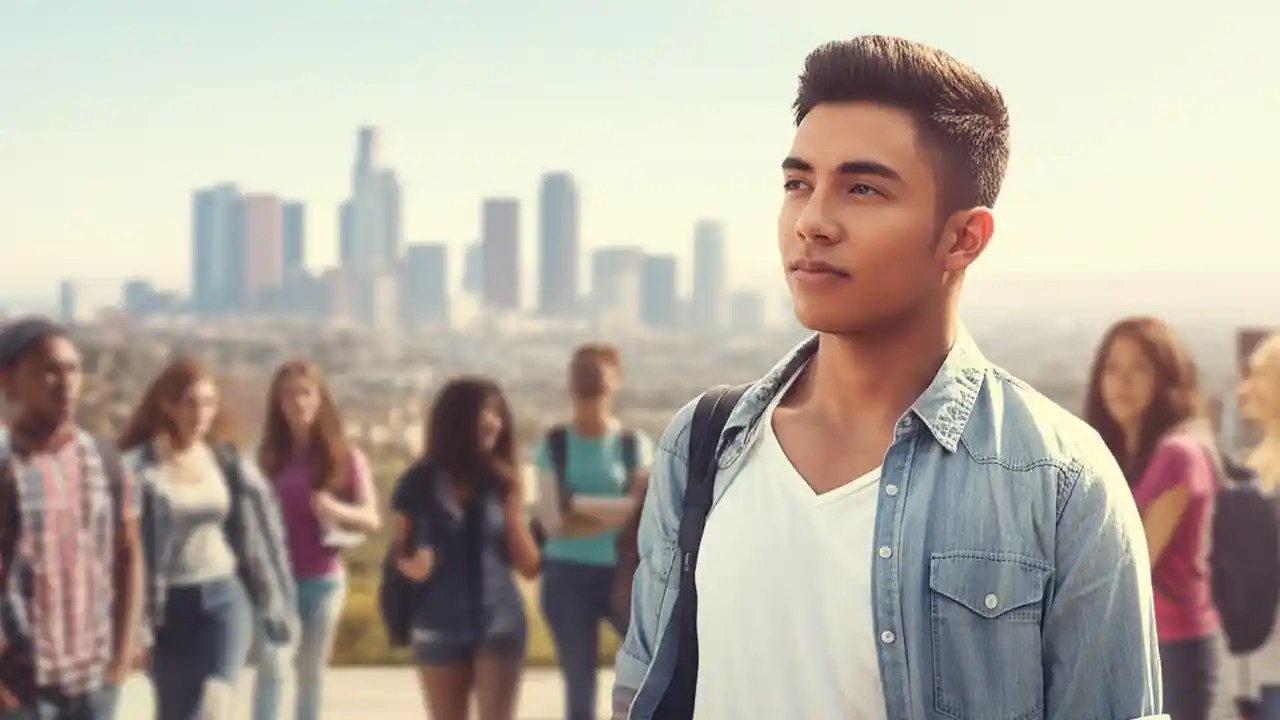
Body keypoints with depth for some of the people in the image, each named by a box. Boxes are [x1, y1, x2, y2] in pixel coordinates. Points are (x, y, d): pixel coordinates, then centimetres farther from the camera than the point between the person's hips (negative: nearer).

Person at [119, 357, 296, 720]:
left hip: (224, 596, 2)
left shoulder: (228, 461, 2)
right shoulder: (139, 467, -10)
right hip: (170, 604, -2)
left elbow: (257, 530, 8)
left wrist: (276, 602, 8)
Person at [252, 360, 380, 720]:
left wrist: (338, 510, -21)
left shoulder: (346, 457, 0)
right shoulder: (269, 457, 3)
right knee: (271, 666, -14)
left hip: (324, 580, 0)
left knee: (311, 674, 9)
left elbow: (371, 519, -2)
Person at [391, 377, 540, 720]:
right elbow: (398, 550, 4)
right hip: (439, 628, 0)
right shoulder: (419, 483, -4)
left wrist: (513, 509, -9)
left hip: (500, 623, 1)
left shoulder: (502, 482, 1)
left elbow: (529, 566, 2)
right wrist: (410, 564, -17)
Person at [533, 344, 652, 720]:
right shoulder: (554, 443, 2)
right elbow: (552, 518, -7)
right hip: (567, 577, 0)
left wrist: (579, 503, -11)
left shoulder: (634, 443, 3)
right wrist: (611, 510, -12)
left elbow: (640, 510, -9)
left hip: (623, 574, 0)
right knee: (579, 690, 5)